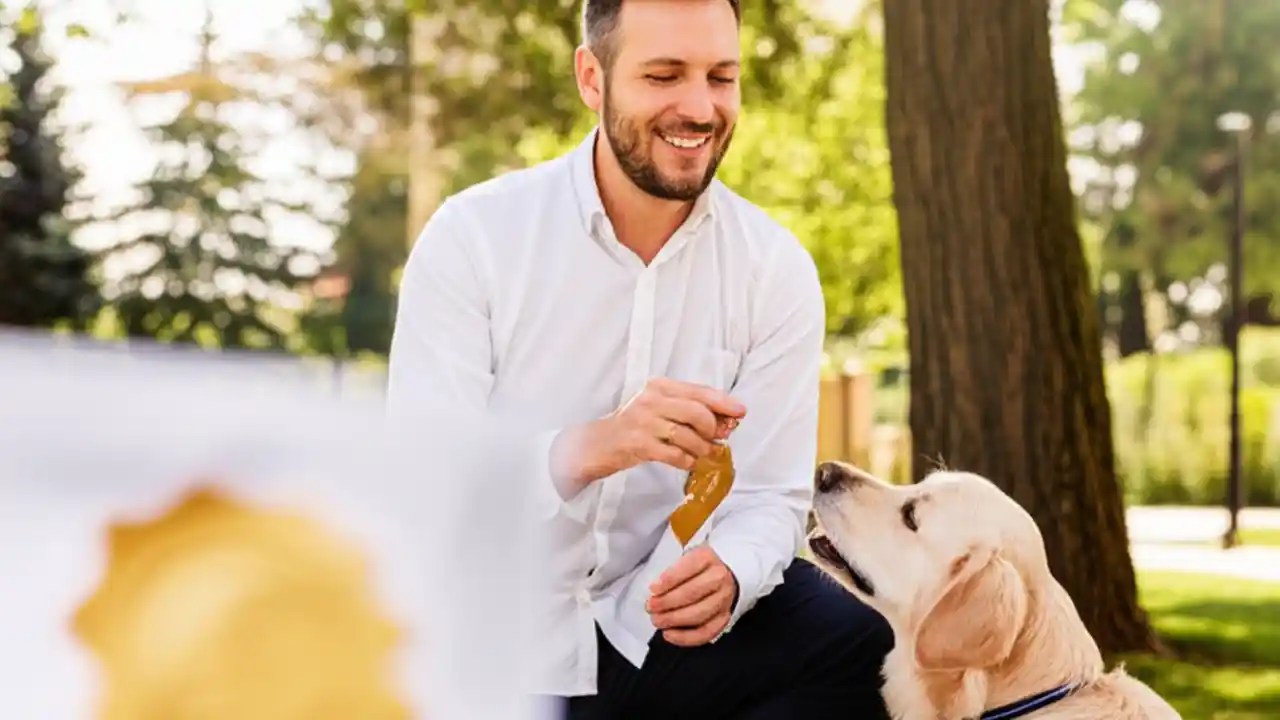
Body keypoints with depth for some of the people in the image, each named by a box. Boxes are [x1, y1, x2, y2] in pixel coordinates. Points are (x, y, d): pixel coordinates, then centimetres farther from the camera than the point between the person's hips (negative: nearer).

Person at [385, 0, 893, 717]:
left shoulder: (777, 268, -4)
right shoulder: (473, 234, -11)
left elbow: (769, 498, -4)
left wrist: (727, 575, -28)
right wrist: (589, 448, -36)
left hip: (666, 620, 2)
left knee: (865, 651, -20)